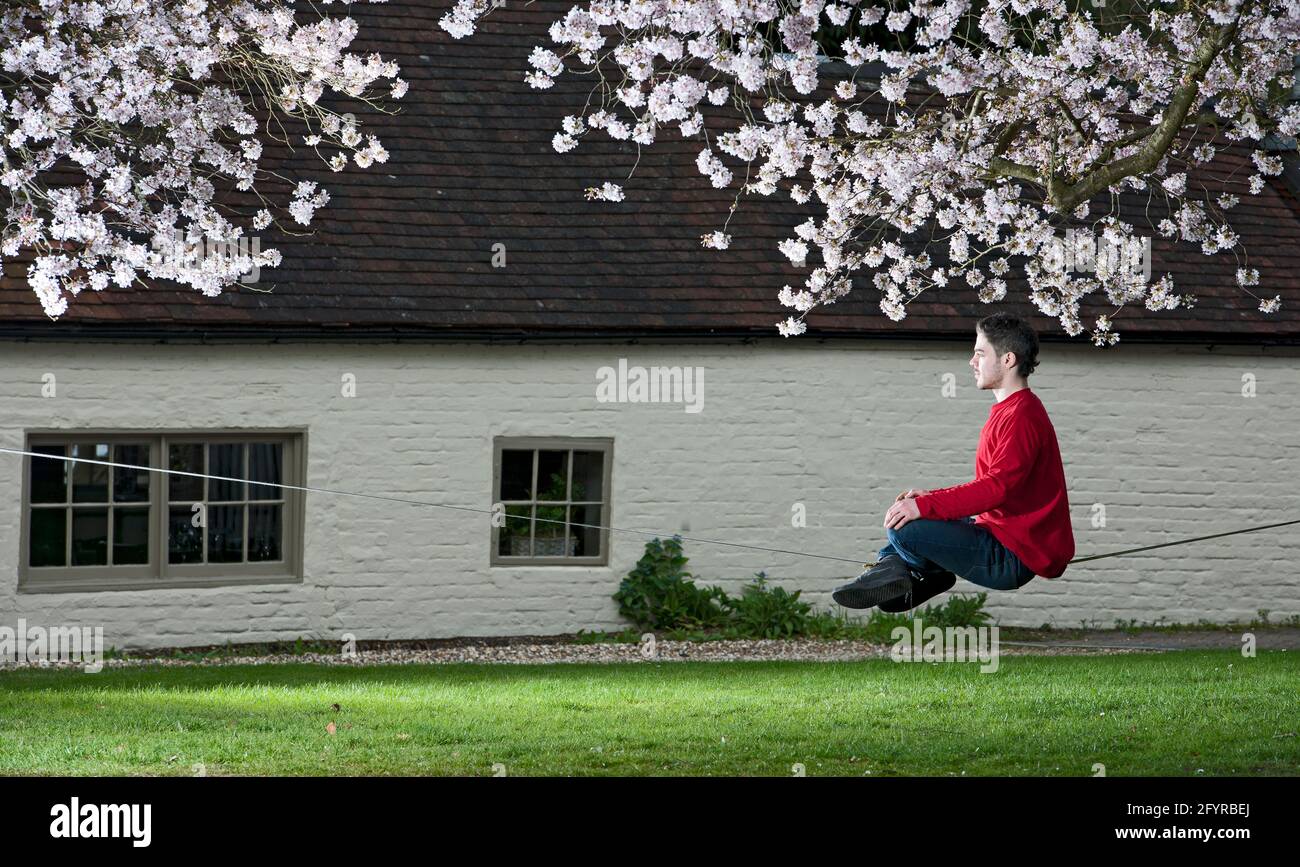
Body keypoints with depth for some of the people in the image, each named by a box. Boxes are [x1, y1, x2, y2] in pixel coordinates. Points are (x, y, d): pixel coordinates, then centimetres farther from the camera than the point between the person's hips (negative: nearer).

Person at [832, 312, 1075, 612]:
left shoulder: (1021, 417, -17)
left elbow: (996, 488, -27)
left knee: (904, 528, -24)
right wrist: (930, 497, 6)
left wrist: (925, 505, -29)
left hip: (1013, 558, -11)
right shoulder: (1007, 411, 17)